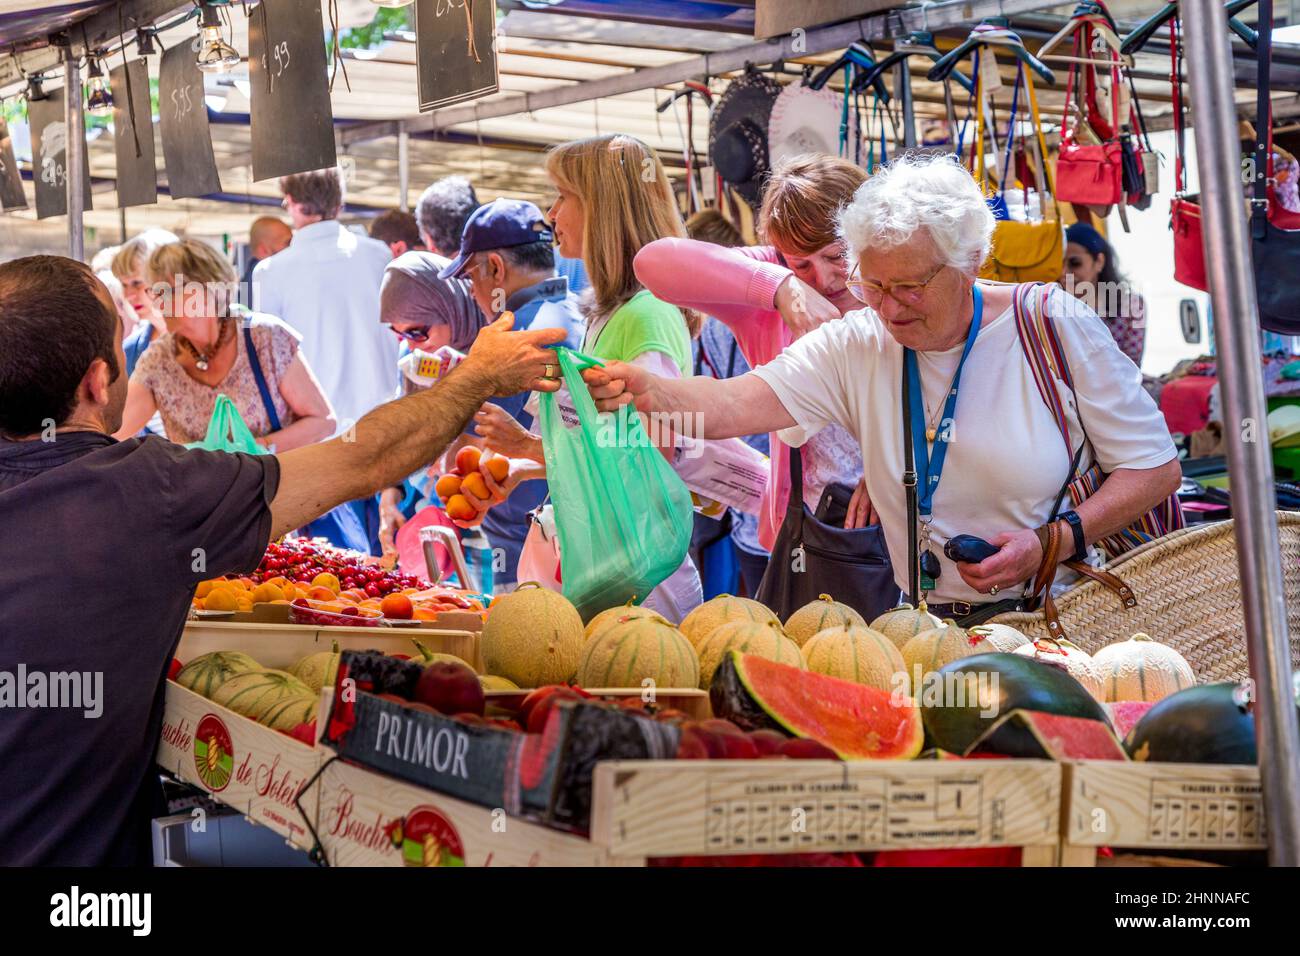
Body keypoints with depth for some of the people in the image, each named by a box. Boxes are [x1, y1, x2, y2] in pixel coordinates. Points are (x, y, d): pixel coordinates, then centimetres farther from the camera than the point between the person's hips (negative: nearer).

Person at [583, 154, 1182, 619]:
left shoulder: (1055, 330, -5)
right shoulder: (857, 346, 2)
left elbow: (1156, 468, -1)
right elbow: (736, 404, -13)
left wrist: (1054, 542, -16)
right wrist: (648, 392, -34)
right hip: (930, 629, 3)